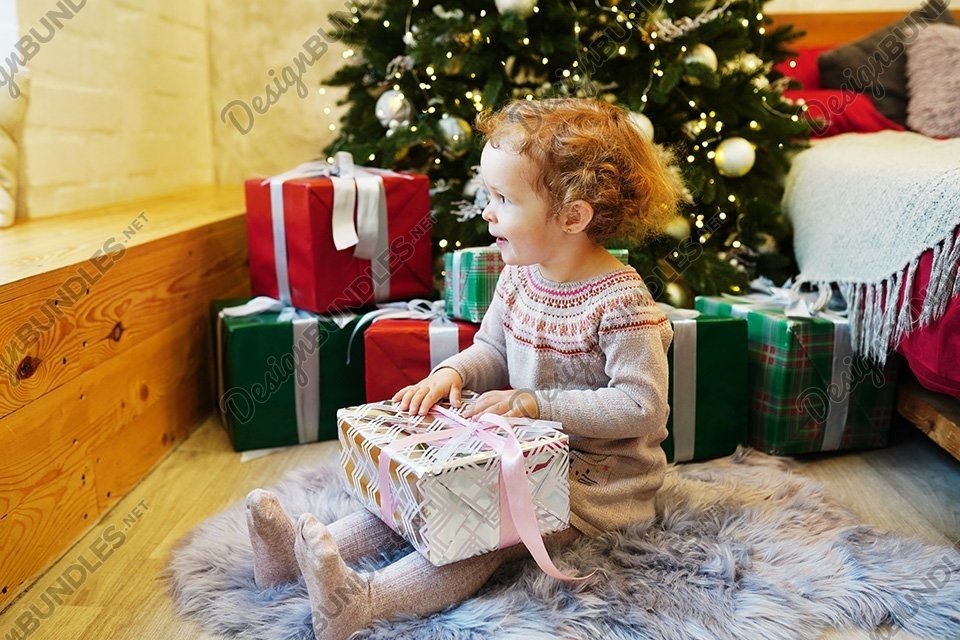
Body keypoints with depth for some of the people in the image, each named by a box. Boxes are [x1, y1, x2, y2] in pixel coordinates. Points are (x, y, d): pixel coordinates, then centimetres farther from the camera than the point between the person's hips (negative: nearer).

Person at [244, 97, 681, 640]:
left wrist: (536, 403, -28)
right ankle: (306, 548, -9)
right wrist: (452, 372, -12)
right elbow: (492, 351, 11)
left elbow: (644, 407, -24)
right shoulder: (518, 275, 0)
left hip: (597, 476, -7)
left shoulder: (620, 301, -23)